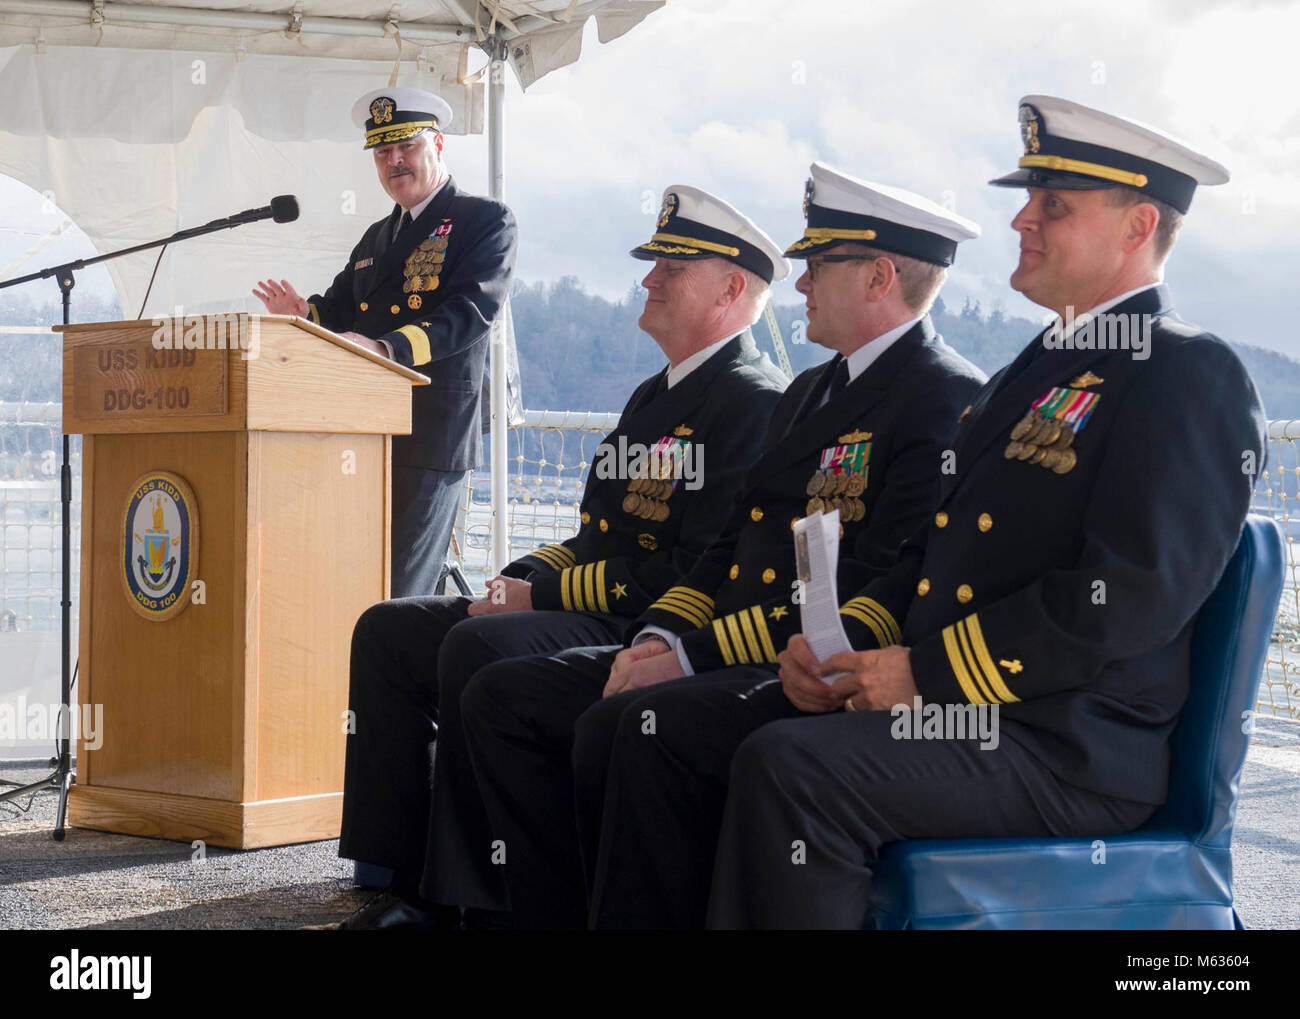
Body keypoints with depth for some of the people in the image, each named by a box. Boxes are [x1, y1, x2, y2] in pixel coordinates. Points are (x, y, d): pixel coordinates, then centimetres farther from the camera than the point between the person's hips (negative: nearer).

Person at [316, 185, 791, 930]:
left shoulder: (754, 401, -11)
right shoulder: (656, 394, 23)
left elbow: (703, 569, -20)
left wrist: (548, 594, -15)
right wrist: (522, 579, 4)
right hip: (587, 611, 11)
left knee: (478, 646, -32)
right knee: (388, 631, 2)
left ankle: (469, 895, -22)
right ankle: (412, 883, -2)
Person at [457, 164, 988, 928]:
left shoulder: (947, 401, -10)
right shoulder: (811, 391, 22)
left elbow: (876, 597, -18)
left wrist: (696, 653, -17)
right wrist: (660, 637, 2)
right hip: (721, 657, 10)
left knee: (628, 727, -34)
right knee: (504, 696, 1)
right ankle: (560, 915, 0)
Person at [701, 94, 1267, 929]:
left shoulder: (1192, 379, -8)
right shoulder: (1028, 376, 22)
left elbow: (1127, 599, -19)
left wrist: (928, 672, -16)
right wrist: (845, 645, 4)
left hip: (1071, 754, -9)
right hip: (937, 705, 9)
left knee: (791, 768, -30)